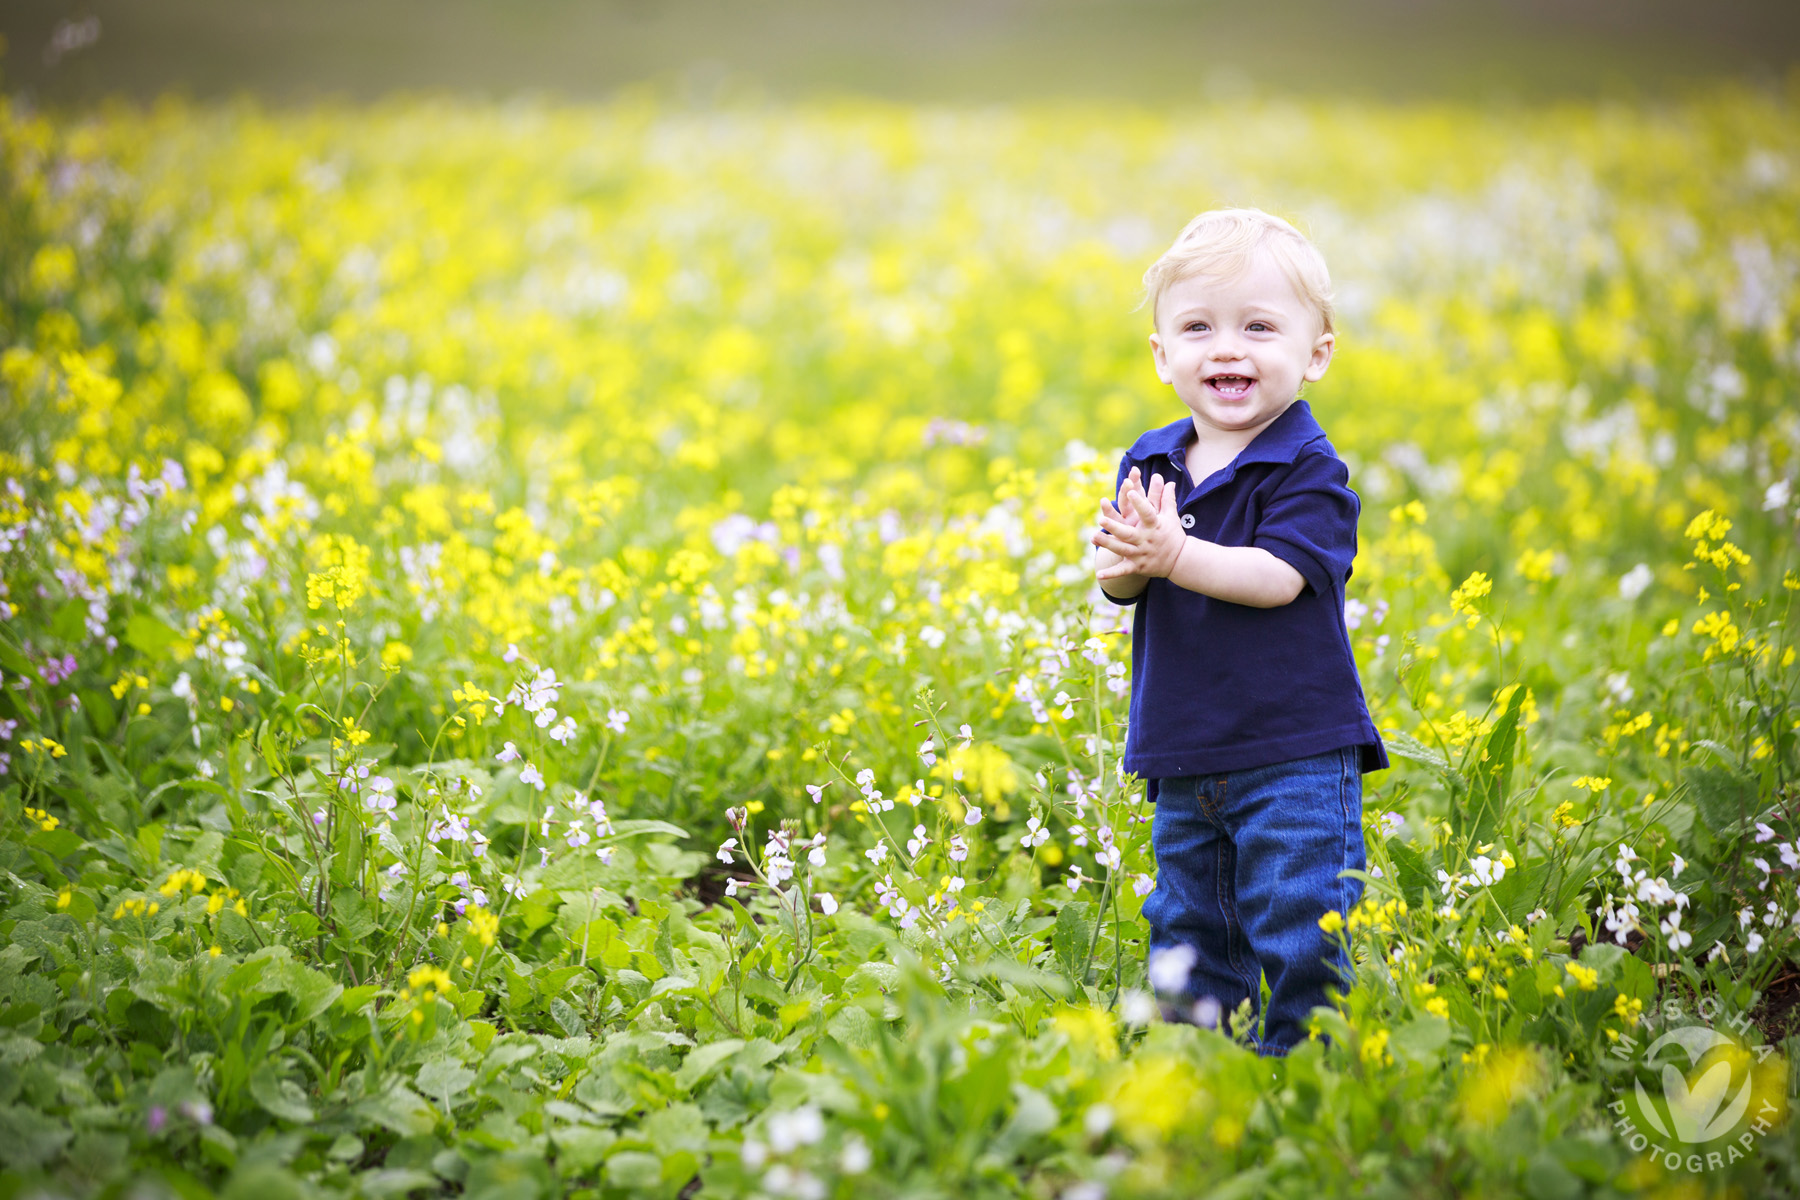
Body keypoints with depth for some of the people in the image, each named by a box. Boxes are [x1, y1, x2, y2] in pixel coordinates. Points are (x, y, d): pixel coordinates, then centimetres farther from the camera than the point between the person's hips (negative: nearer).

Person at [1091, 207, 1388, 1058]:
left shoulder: (1307, 470, -11)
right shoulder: (1149, 464, 7)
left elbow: (1278, 577, -22)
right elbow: (1115, 585, 2)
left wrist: (1173, 553, -30)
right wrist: (1124, 558, -21)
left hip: (1294, 756, -6)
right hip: (1182, 759, 6)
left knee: (1299, 935, -5)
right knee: (1188, 934, 15)